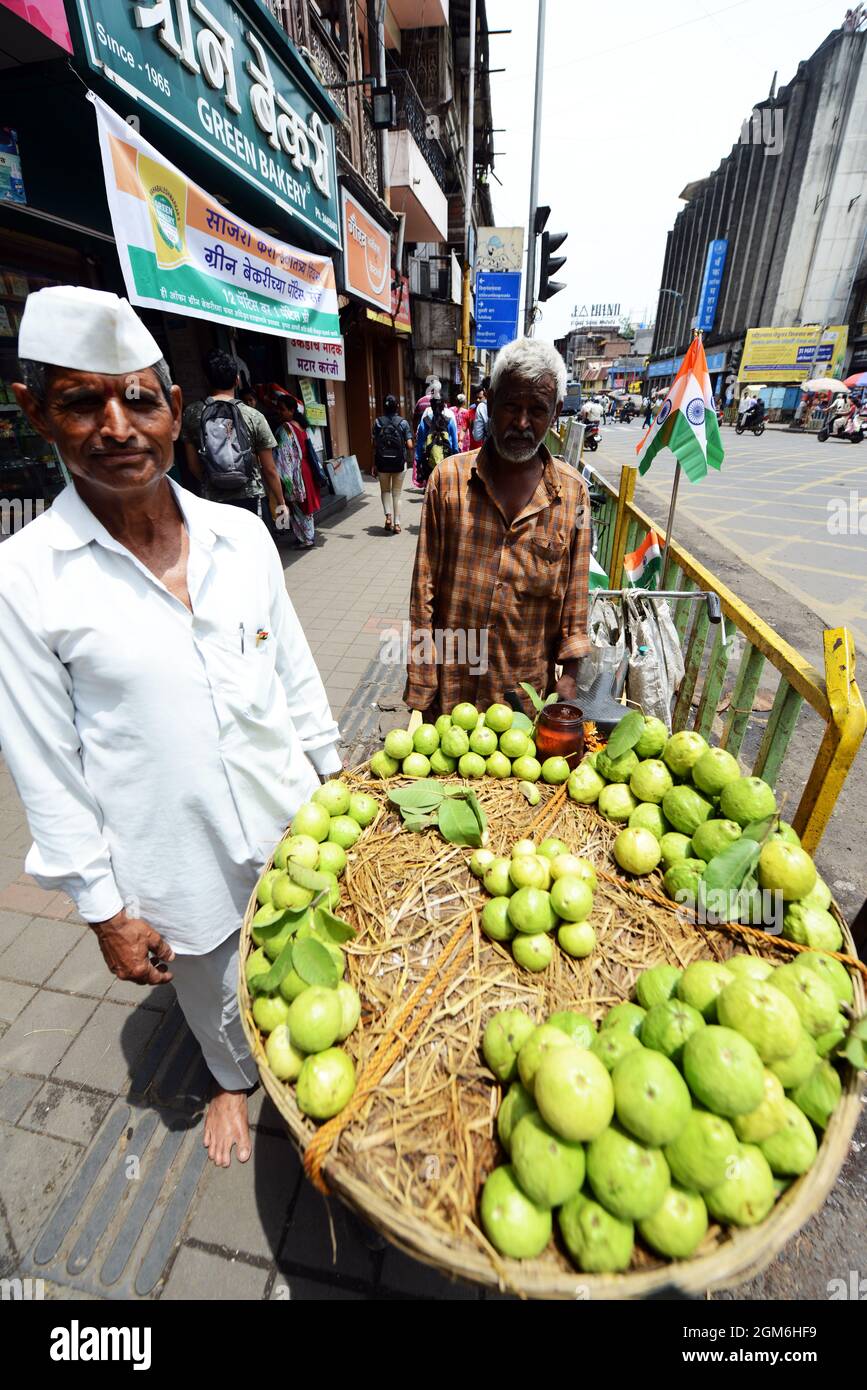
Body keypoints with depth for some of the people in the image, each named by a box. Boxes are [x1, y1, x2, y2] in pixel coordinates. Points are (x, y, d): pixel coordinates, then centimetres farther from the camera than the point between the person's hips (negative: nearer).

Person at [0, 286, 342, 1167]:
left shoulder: (241, 535, -6)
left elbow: (294, 672, 2)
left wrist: (331, 778, 8)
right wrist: (104, 910, -5)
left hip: (287, 819, 3)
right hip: (171, 856, -2)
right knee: (216, 990, 27)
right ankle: (234, 1078, 62)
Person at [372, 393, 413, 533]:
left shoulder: (377, 422, -2)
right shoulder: (403, 422, -3)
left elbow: (375, 445, -4)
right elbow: (409, 445, -9)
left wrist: (374, 465, 2)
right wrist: (408, 458, 11)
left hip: (382, 463, 0)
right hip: (399, 463, 0)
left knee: (385, 490, 19)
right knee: (397, 494, 11)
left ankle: (388, 515, -1)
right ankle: (397, 523, 10)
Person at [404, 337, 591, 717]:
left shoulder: (572, 492, -2)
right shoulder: (449, 479, -6)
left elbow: (575, 593, 2)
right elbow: (425, 585, -5)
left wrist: (569, 672, 0)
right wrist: (420, 675, -6)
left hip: (529, 681, 1)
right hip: (453, 678, 0)